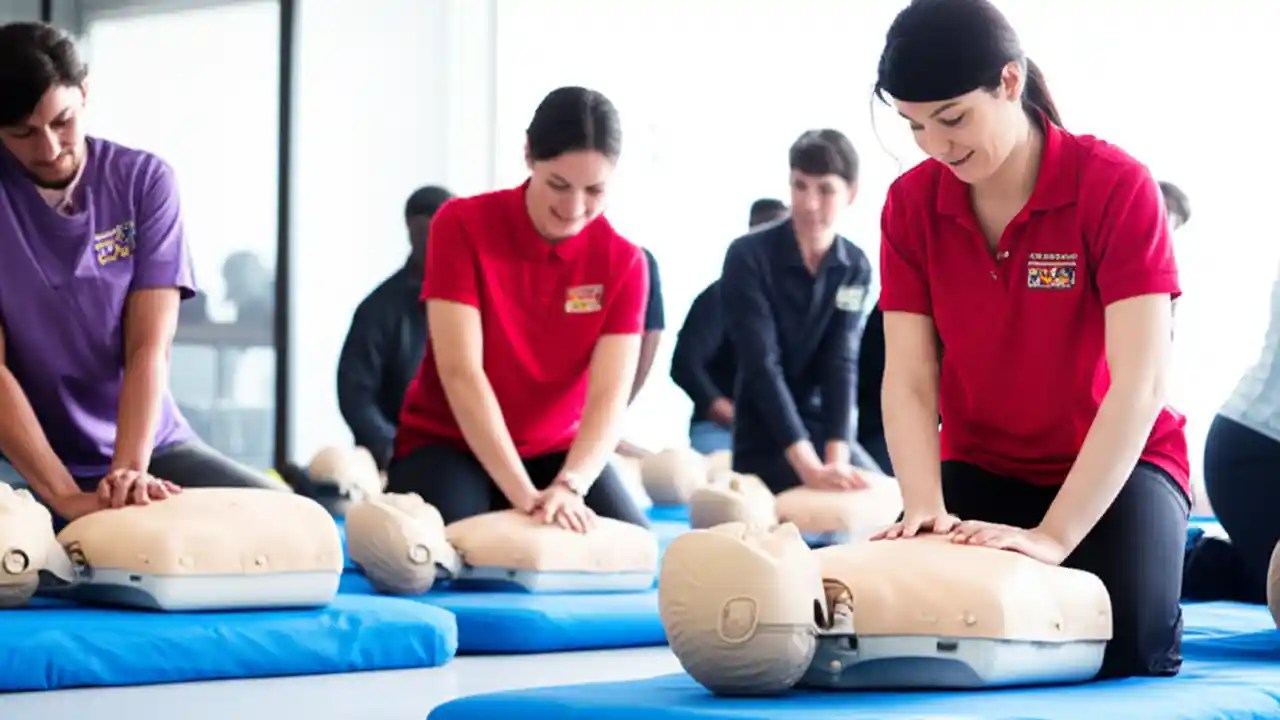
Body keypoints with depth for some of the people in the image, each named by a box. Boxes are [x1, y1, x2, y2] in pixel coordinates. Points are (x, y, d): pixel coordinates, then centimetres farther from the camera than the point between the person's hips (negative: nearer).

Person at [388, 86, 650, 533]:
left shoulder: (623, 262, -8)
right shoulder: (462, 226, -15)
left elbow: (609, 396, -18)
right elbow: (461, 372, -23)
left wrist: (568, 485, -39)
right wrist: (523, 493, -34)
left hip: (557, 453, 3)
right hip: (447, 444, -2)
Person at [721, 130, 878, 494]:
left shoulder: (855, 268, -1)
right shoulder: (748, 256, -15)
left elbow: (842, 363, -10)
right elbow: (762, 365, -22)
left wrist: (837, 458, -24)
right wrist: (809, 466, -30)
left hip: (825, 427, 5)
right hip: (765, 437, -5)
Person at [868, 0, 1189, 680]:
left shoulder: (1116, 185, -20)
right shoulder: (910, 203, -7)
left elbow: (1140, 383, -26)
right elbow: (908, 382, -11)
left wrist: (1054, 535, -34)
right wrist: (926, 510, -30)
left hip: (1116, 463, -3)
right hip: (982, 467, 4)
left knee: (1122, 649, -28)